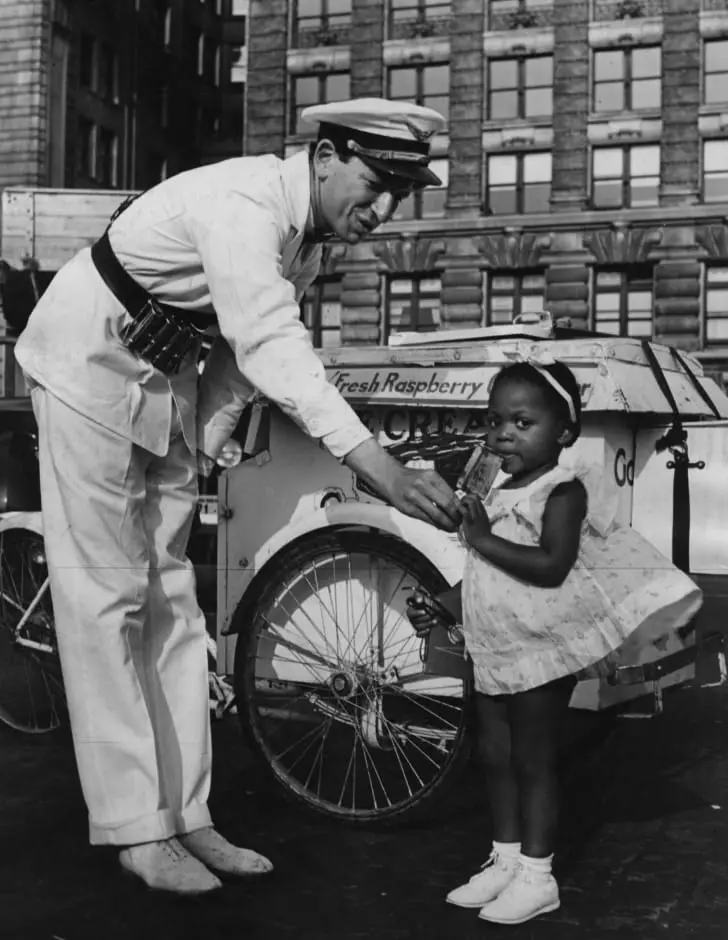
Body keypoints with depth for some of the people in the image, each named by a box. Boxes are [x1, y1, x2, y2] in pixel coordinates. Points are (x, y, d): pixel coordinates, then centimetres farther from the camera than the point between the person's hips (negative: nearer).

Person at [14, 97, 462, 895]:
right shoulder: (242, 203, -29)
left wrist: (202, 450, 0)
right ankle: (136, 829, 1)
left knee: (169, 597, 6)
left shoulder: (309, 238, -1)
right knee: (106, 596, -6)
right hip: (90, 360, -9)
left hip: (166, 377, 9)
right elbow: (272, 347, -42)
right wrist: (377, 467, -49)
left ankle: (184, 814, 12)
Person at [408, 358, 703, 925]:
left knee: (533, 761, 2)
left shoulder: (562, 489, -16)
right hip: (494, 650, 8)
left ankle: (536, 876, 15)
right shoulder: (501, 490, 10)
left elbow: (551, 566, -30)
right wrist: (441, 607, 12)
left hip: (541, 652, -8)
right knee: (495, 756, 14)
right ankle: (506, 861, 28)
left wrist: (484, 540, -25)